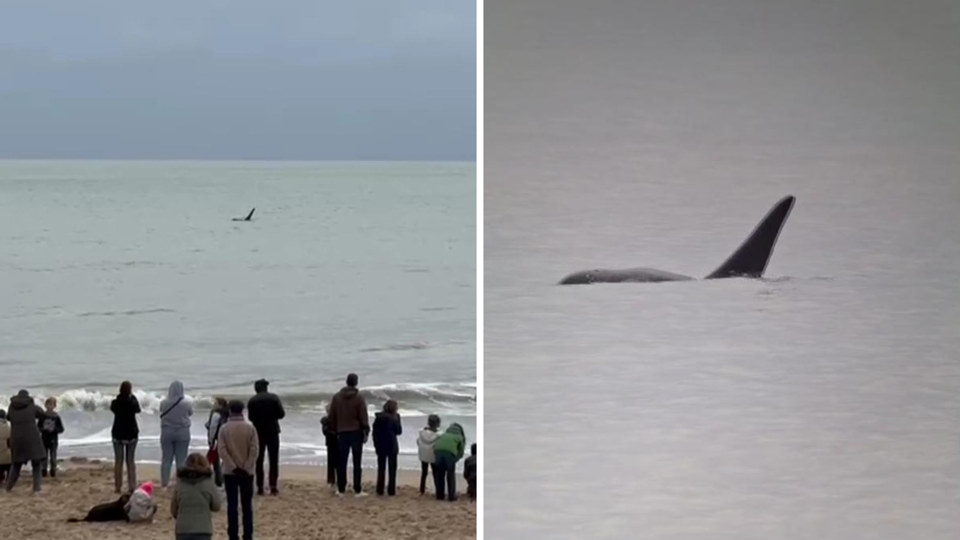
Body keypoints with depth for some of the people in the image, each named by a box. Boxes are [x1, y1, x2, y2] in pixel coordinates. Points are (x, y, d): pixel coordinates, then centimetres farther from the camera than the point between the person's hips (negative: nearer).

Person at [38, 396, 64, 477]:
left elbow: (61, 429, 1)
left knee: (53, 457, 3)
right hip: (44, 440, 0)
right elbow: (38, 427, 2)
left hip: (53, 440, 0)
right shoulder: (42, 416, -2)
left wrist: (54, 429, -16)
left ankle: (53, 472, 11)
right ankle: (43, 472, 7)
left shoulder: (56, 417, -2)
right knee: (44, 457, 1)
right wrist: (44, 429, -17)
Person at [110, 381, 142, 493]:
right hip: (131, 434, -1)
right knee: (131, 461, 6)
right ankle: (132, 486, 1)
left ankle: (117, 487, 5)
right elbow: (138, 410, 10)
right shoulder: (133, 402, -11)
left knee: (118, 461, 7)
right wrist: (132, 397, 18)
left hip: (118, 434, 1)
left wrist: (120, 397, 15)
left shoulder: (115, 402, -8)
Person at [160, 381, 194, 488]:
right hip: (182, 433, -1)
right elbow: (190, 413, 5)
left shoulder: (164, 403, -10)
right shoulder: (186, 404, -13)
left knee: (166, 459, 9)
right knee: (181, 459, 4)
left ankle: (164, 481, 12)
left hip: (167, 433, 1)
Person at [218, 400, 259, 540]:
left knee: (232, 505, 3)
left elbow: (222, 450, -10)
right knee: (247, 505, 5)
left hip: (230, 472, 0)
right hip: (247, 473, 0)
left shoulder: (224, 429, -3)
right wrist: (246, 468, -10)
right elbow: (255, 450, -10)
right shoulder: (250, 428, -3)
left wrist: (233, 468, -11)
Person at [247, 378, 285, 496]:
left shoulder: (252, 401, -4)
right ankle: (273, 487, -4)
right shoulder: (273, 398, -7)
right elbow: (281, 414, -7)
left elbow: (250, 417, 1)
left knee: (259, 460, 8)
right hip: (272, 431, -1)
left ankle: (260, 487, 3)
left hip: (258, 432, 1)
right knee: (273, 460, 3)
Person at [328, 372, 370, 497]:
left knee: (341, 462, 7)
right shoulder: (359, 398, -8)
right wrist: (366, 432, 0)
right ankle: (357, 490, -1)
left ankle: (341, 489, 8)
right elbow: (364, 417, -8)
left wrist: (335, 430, 16)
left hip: (342, 432, 3)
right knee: (357, 462, 0)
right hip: (356, 432, -3)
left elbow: (332, 416, 7)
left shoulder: (336, 397, 3)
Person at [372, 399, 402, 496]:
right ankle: (391, 490, 3)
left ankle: (380, 490, 8)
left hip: (380, 445, 3)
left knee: (381, 468, 11)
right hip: (392, 446, -3)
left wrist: (376, 444, 9)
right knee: (392, 469, 7)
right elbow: (399, 431, -5)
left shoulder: (379, 417, 0)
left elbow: (375, 432, 1)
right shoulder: (394, 418, -12)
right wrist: (397, 418, -3)